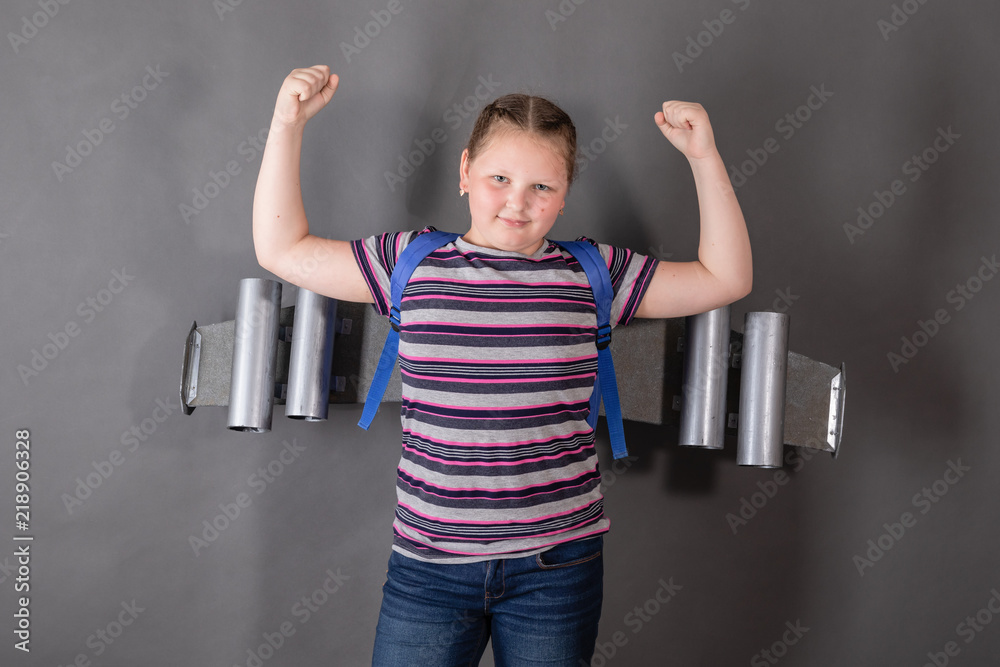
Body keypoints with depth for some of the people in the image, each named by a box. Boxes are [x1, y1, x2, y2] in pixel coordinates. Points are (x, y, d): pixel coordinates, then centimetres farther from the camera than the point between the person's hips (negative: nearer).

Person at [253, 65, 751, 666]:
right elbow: (282, 249, 6)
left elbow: (726, 278, 4)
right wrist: (289, 123, 0)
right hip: (430, 561, 0)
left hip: (557, 564, 0)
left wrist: (704, 157, -4)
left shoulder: (592, 273, 1)